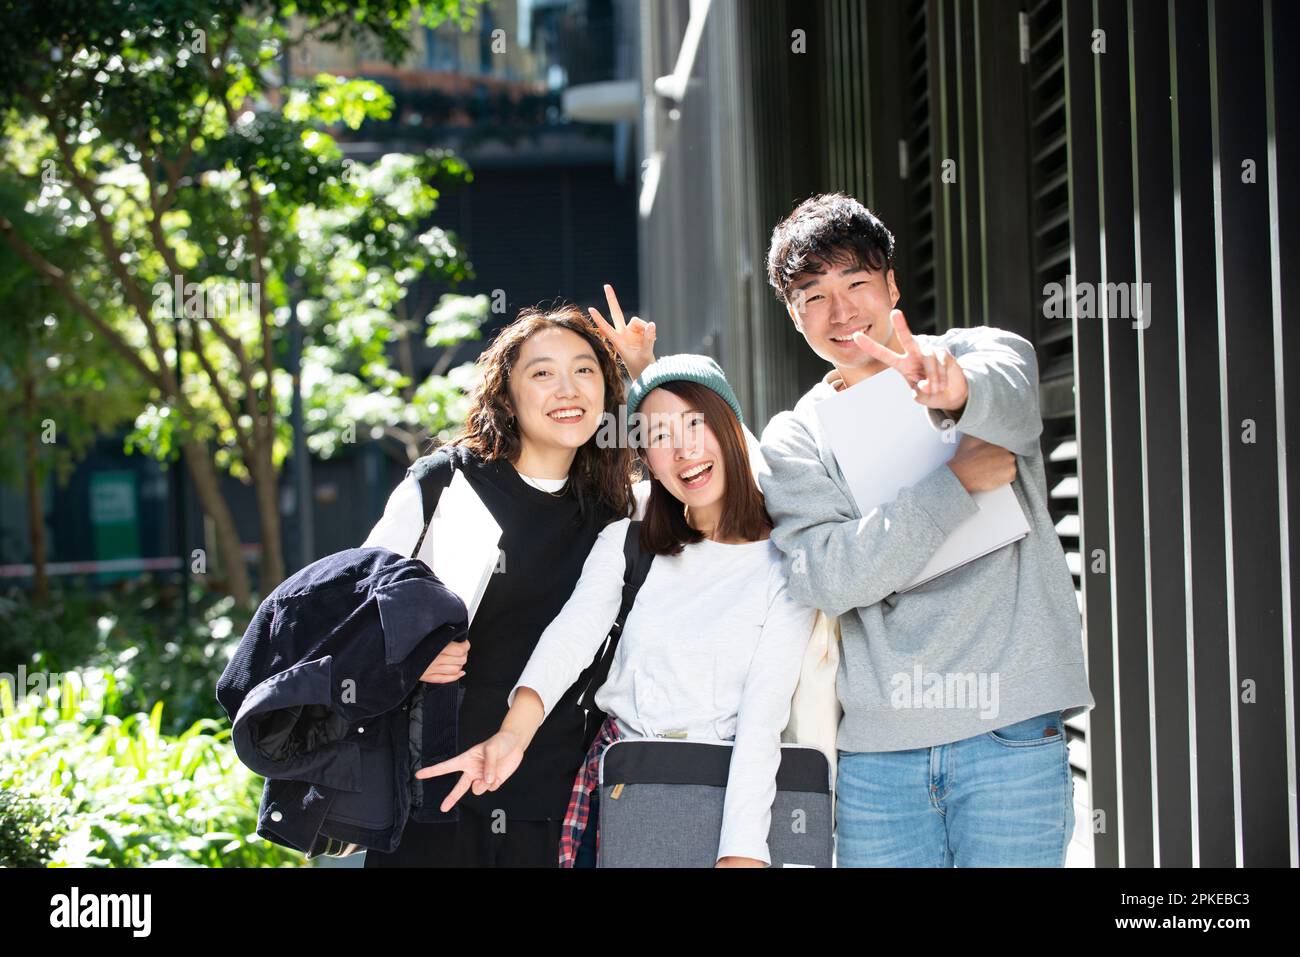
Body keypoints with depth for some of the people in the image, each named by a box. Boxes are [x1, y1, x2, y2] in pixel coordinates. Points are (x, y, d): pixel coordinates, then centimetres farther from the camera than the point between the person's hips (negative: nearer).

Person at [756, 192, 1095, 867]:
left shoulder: (981, 353, 5)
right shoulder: (794, 439, 9)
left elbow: (1009, 398, -20)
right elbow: (824, 576, -7)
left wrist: (958, 390, -43)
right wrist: (958, 481, -12)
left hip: (1010, 722, -2)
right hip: (877, 744, 2)